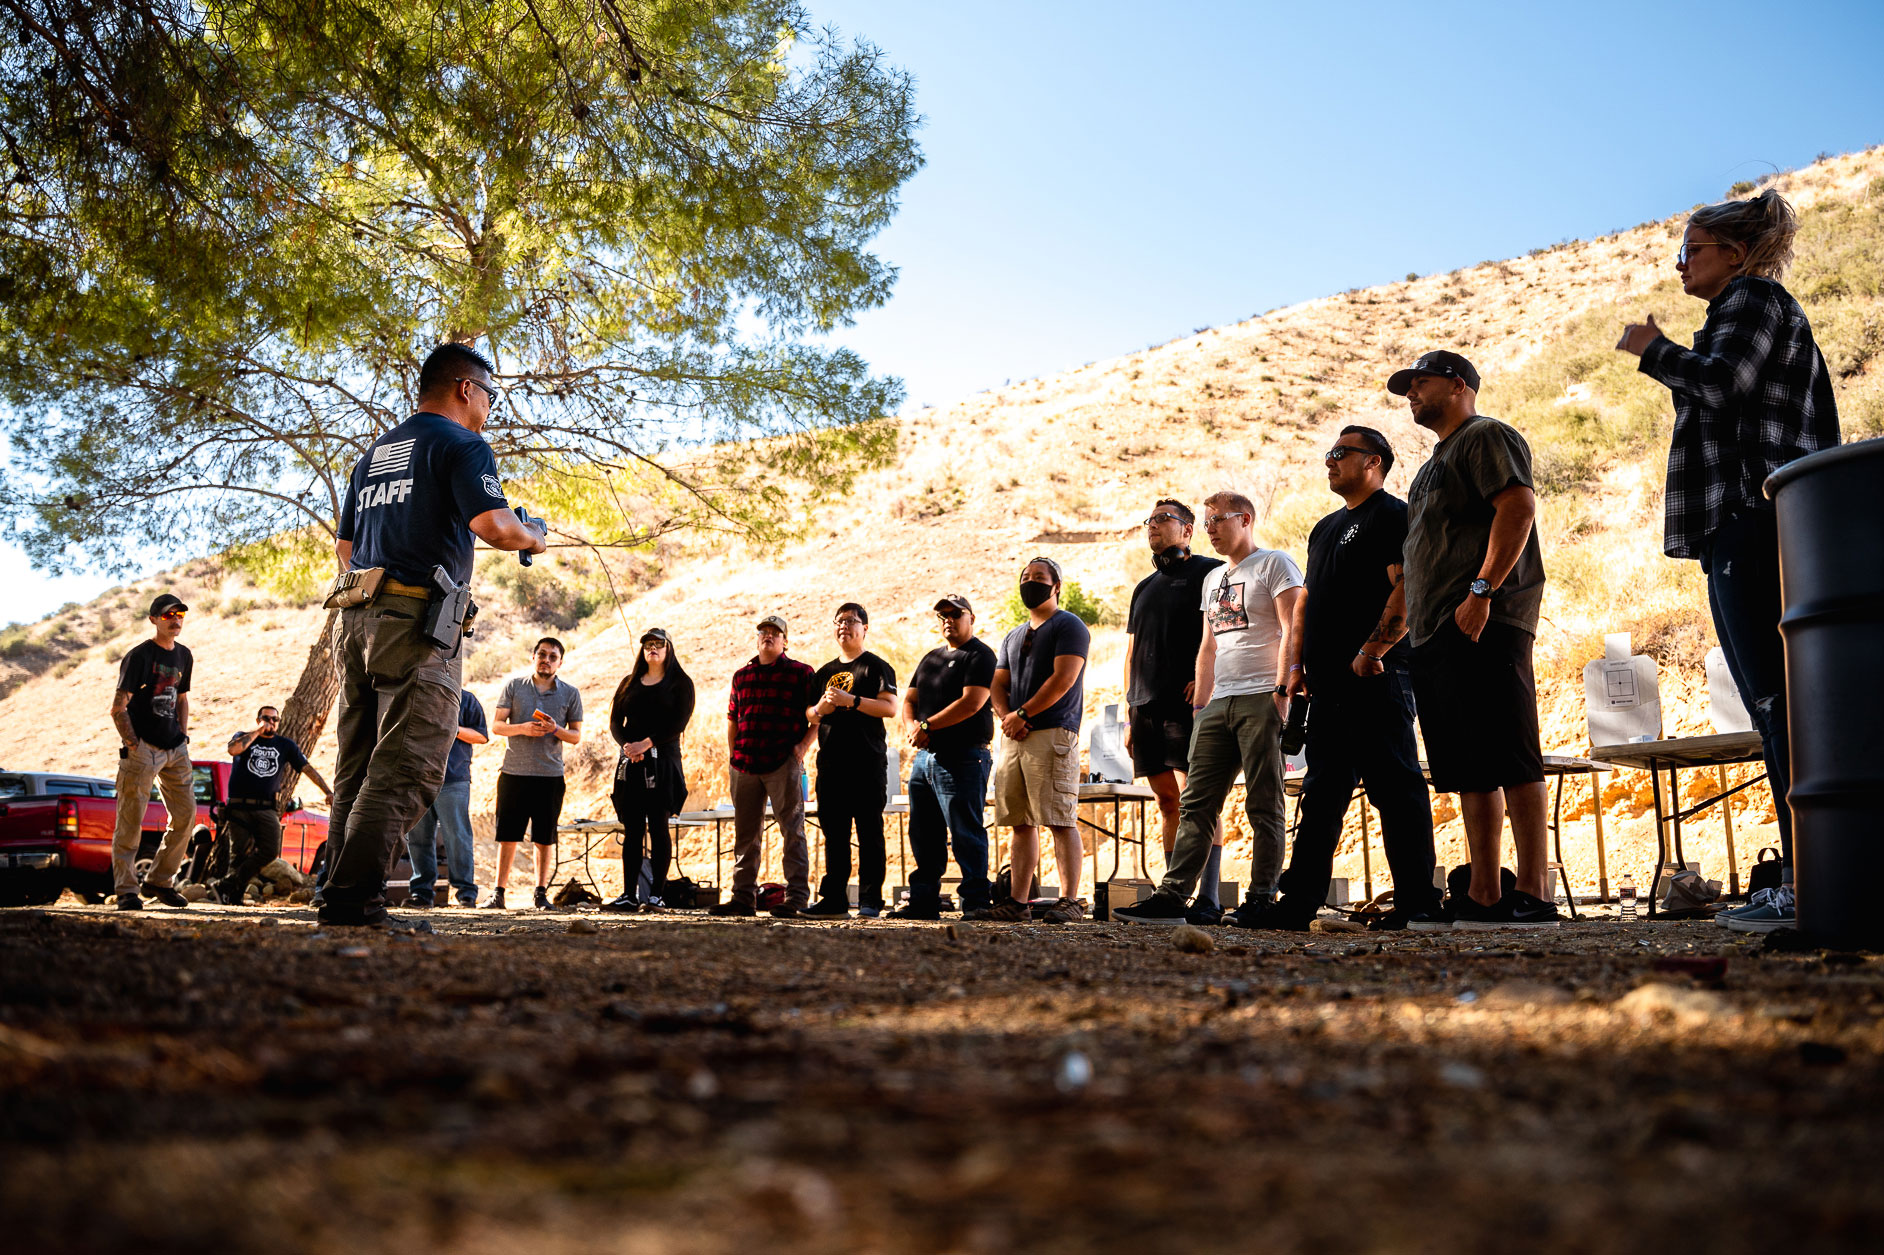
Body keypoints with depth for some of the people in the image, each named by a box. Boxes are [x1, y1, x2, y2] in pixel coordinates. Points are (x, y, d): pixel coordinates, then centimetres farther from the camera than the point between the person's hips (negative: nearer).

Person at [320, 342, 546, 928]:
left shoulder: (375, 452, 24)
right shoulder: (461, 444, -2)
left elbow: (344, 546, 27)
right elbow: (493, 524, -17)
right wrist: (531, 537, 2)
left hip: (355, 619, 8)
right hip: (416, 624, -8)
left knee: (358, 770, 10)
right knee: (404, 771, -9)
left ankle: (338, 896, 10)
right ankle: (354, 898, -15)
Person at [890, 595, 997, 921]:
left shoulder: (979, 655, -3)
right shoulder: (931, 658, 22)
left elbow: (972, 703, -15)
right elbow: (909, 699, 20)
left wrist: (926, 726, -12)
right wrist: (911, 727, -3)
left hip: (961, 757, -8)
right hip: (924, 756, 8)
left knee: (965, 833, -8)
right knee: (923, 834, 10)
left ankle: (976, 903, -5)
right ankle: (923, 902, 16)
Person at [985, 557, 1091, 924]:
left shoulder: (1068, 626, 0)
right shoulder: (1013, 637, 24)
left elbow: (1064, 679, -11)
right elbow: (998, 686, 20)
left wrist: (1023, 714, -10)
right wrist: (1006, 717, -1)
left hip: (1053, 733, -7)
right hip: (1014, 737, 8)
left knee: (1061, 821, -10)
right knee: (1021, 823, 6)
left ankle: (1070, 901, -9)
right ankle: (1018, 901, 8)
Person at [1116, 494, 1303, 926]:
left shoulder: (1275, 565, 1)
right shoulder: (1212, 579, 24)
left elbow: (1292, 630, -8)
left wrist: (1281, 689, -17)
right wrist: (1200, 706, 17)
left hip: (1261, 698, -7)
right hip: (1219, 703, 7)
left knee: (1264, 805, -4)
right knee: (1195, 803, 0)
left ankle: (1262, 900, -1)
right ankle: (1173, 896, -1)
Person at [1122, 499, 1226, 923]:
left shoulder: (1210, 572, 4)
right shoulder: (1144, 588, 24)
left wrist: (1205, 680, -17)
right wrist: (1128, 714, 18)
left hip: (1189, 704, -6)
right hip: (1147, 708, 7)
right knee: (1168, 801, 6)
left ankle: (1208, 898, -13)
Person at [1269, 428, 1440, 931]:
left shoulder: (1392, 515, -3)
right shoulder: (1326, 528, 24)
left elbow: (1408, 591, -15)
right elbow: (1306, 601, 26)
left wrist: (1371, 653, -21)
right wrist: (1297, 665, 15)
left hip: (1374, 679, -9)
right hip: (1329, 684, 9)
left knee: (1395, 788, -7)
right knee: (1321, 794, 9)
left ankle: (1417, 904, -4)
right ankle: (1297, 903, 13)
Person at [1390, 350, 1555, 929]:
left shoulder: (1487, 437, 0)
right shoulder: (1438, 462, 29)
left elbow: (1520, 506, -16)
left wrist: (1482, 590, -23)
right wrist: (1408, 620, 20)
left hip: (1482, 623, -10)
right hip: (1436, 633, 10)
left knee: (1510, 761, -11)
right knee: (1469, 770, 7)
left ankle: (1533, 894, -11)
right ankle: (1483, 897, 9)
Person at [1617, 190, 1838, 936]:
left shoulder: (1753, 296, 1)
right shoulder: (1769, 315, 30)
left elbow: (1724, 381, -16)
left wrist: (1652, 352, -3)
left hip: (1753, 517, -11)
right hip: (1746, 529, 11)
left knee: (1777, 703, -15)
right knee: (1773, 707, 6)